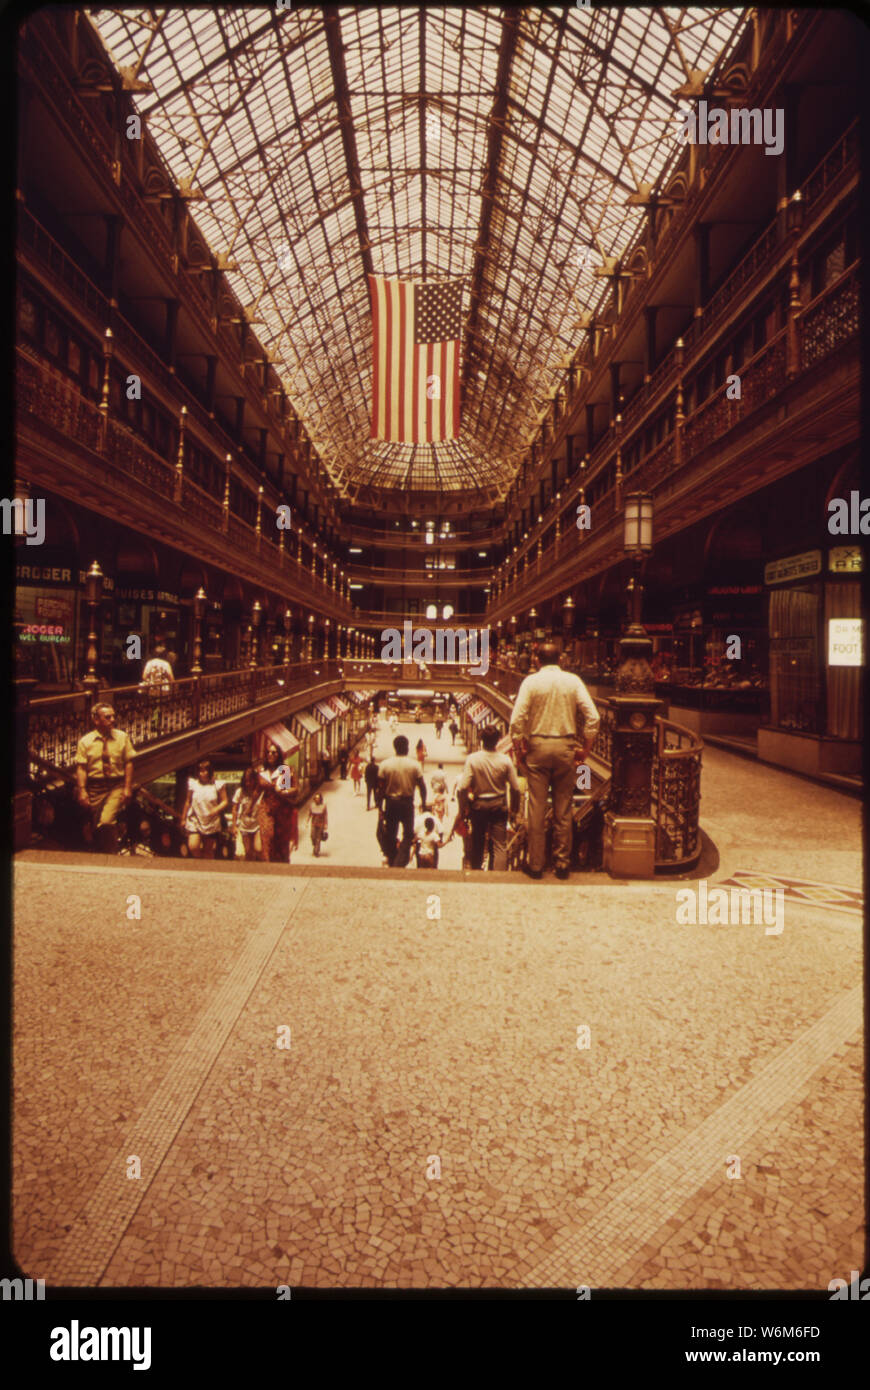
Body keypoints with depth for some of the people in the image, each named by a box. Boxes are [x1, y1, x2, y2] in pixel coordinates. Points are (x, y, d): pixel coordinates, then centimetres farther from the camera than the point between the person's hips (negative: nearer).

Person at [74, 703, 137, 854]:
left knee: (107, 822, -20)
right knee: (98, 826, 8)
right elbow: (81, 767, -2)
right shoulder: (85, 741, 2)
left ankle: (111, 855, -4)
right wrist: (82, 790, -11)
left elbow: (129, 763, 1)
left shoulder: (122, 737, 3)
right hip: (95, 788, 2)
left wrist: (128, 788, -6)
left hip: (116, 786, -2)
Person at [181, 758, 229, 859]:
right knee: (193, 846, -16)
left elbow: (225, 801, 0)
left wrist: (216, 809, -19)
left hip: (212, 823, 0)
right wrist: (183, 818, 14)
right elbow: (187, 802, 11)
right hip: (195, 820, 0)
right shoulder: (193, 783, 1)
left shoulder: (218, 784, -3)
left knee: (209, 851, 6)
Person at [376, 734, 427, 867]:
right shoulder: (414, 765, -7)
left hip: (391, 802, 1)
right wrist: (423, 803, 7)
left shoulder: (385, 764, -5)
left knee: (390, 834, 14)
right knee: (408, 834, 10)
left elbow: (380, 788, -5)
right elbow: (422, 786, -5)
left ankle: (392, 863, 21)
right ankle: (400, 863, -2)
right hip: (407, 803, -1)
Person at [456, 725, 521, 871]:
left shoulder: (472, 759, -15)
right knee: (500, 845, 2)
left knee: (477, 843, 17)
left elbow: (462, 788, -17)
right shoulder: (505, 760, -12)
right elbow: (515, 788, -6)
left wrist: (463, 809, -4)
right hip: (499, 805, 0)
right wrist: (515, 807, 10)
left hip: (479, 805, 1)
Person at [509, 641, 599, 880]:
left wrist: (519, 750, 1)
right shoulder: (573, 681, 2)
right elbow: (593, 717, -4)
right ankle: (563, 863, 15)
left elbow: (517, 719, -9)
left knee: (536, 808, 4)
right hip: (566, 747, 1)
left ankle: (535, 864, 9)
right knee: (564, 810, 9)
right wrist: (585, 748, 4)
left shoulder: (531, 681, -2)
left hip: (538, 746, -1)